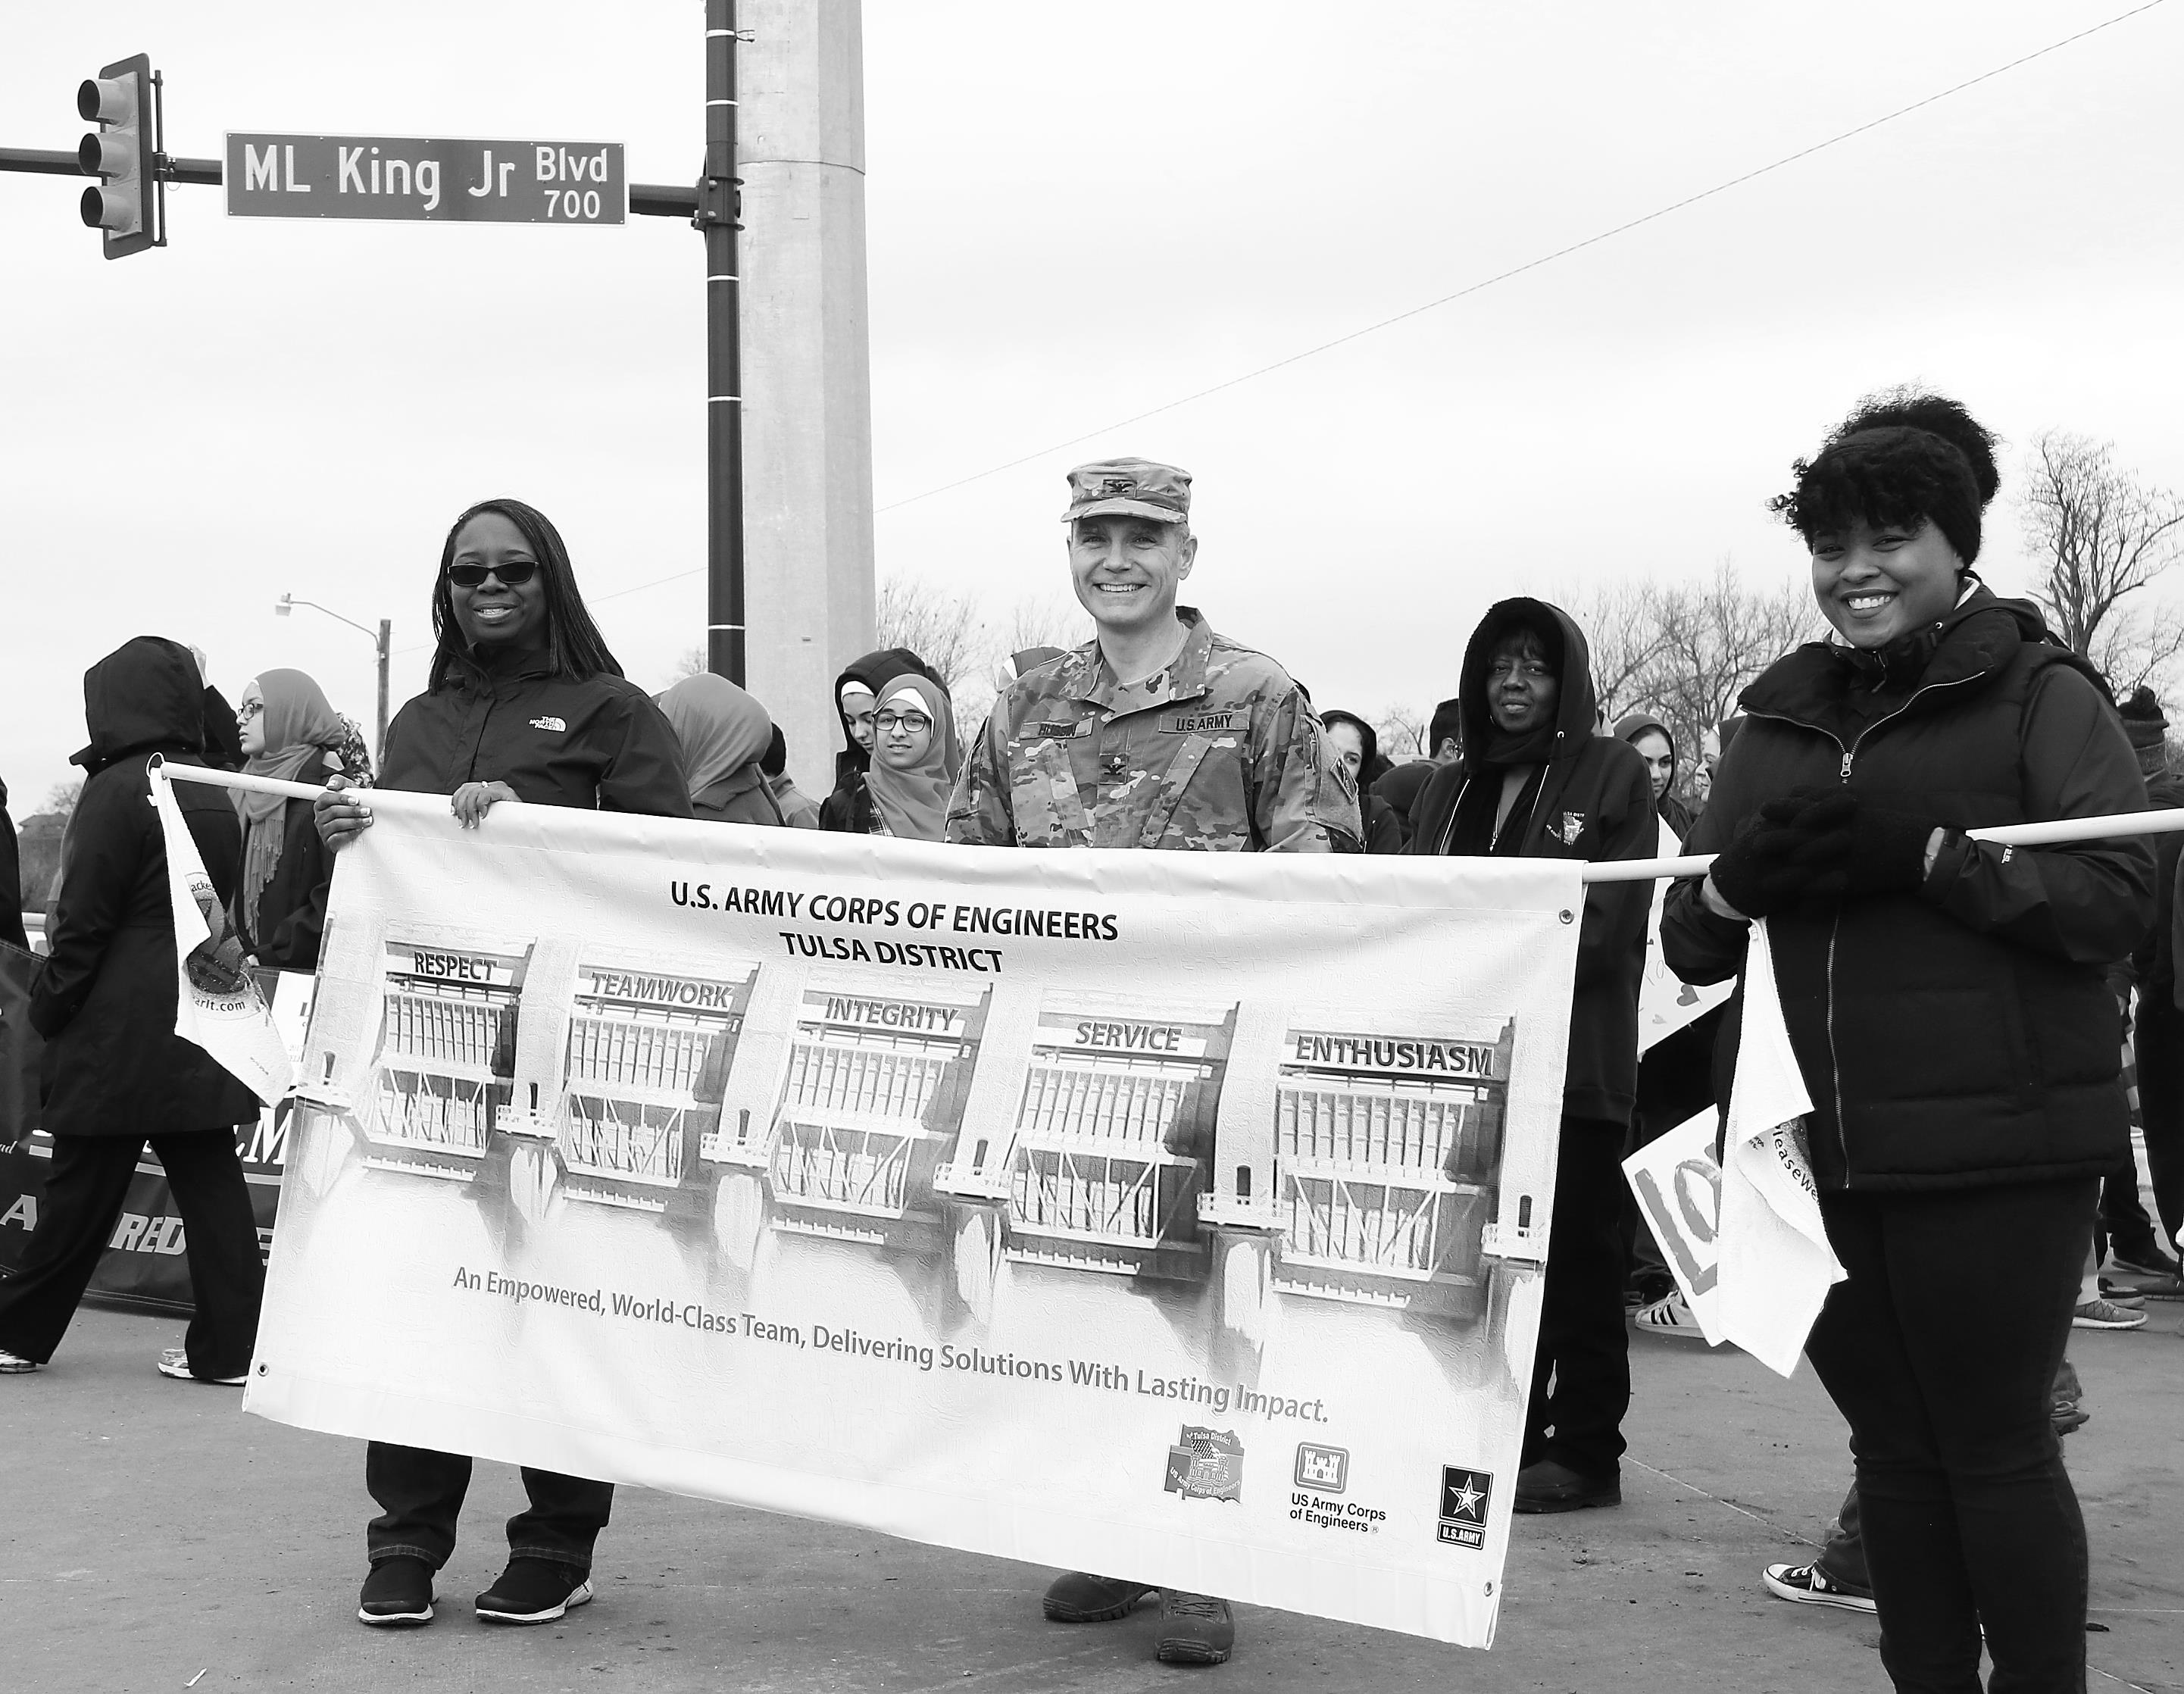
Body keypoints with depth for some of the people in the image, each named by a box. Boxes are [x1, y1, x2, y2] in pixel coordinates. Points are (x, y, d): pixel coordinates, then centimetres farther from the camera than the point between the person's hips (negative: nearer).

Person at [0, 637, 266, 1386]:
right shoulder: (216, 798, 10)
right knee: (210, 1183, 5)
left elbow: (84, 922, -12)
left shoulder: (117, 789, -11)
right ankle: (227, 1344, 4)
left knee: (82, 1189, 3)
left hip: (117, 1034, -6)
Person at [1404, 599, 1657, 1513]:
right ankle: (1504, 1433, 13)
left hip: (1574, 1057, -5)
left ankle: (1585, 1451, 4)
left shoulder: (1612, 773, 4)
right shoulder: (1446, 792, 20)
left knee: (1574, 1256, -2)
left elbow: (1603, 922, -6)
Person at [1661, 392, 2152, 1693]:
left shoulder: (2040, 692, -1)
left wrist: (1924, 853, -20)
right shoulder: (1783, 717, 14)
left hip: (1996, 1148, -5)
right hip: (1817, 1151, 5)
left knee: (1996, 1447, 2)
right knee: (1894, 1448, 11)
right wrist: (1745, 872, -9)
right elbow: (1690, 942, 13)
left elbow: (2121, 897, -11)